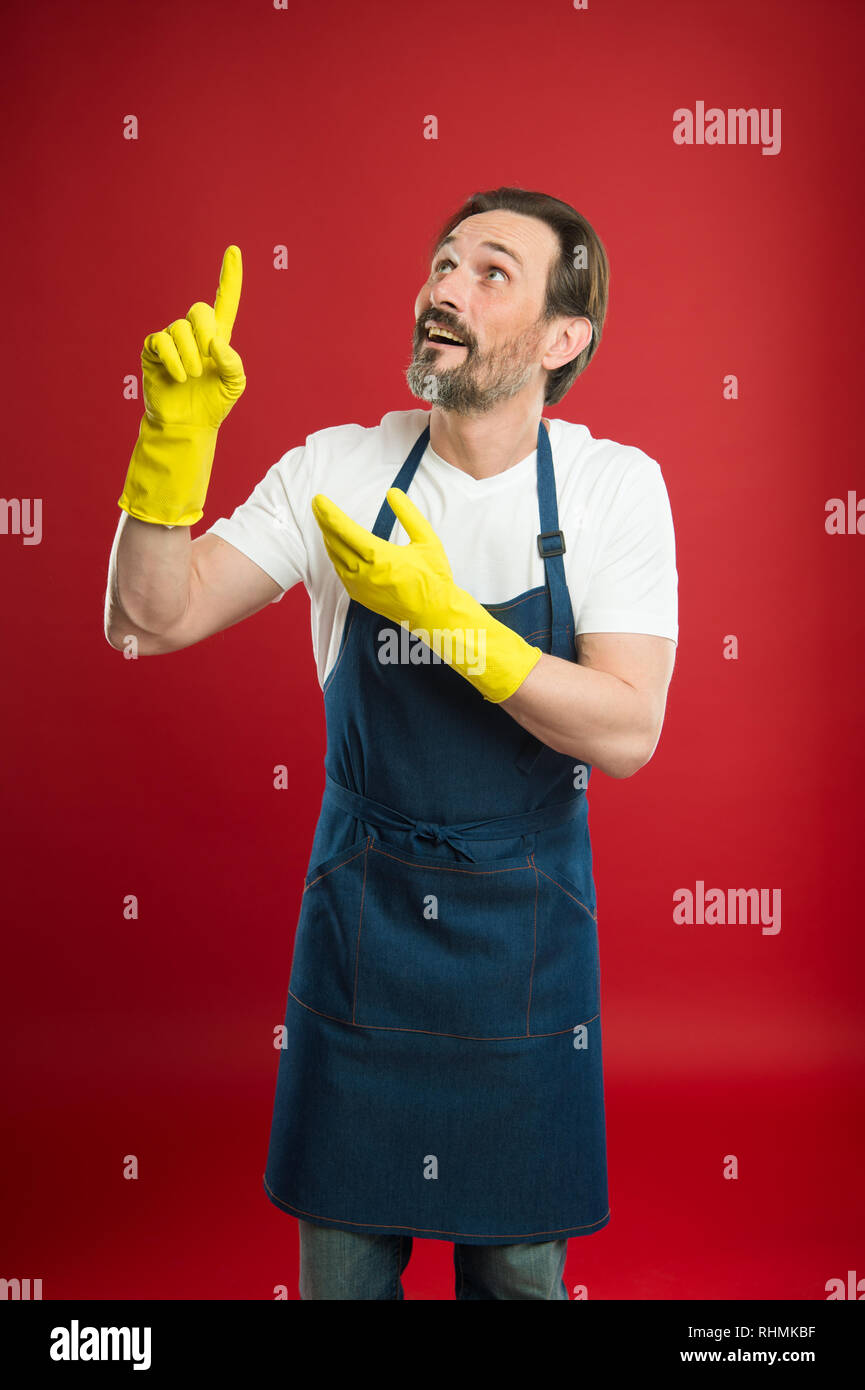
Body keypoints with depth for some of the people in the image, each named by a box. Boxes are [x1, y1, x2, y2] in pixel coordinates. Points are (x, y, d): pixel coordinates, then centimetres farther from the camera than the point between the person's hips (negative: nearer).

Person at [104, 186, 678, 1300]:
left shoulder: (614, 486, -9)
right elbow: (152, 620, -10)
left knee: (520, 1261, 16)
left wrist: (447, 619, -26)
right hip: (361, 911, 1)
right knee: (341, 1256, 15)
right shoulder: (338, 470, -6)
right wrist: (175, 436, -23)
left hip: (525, 924, 0)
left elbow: (625, 731, -17)